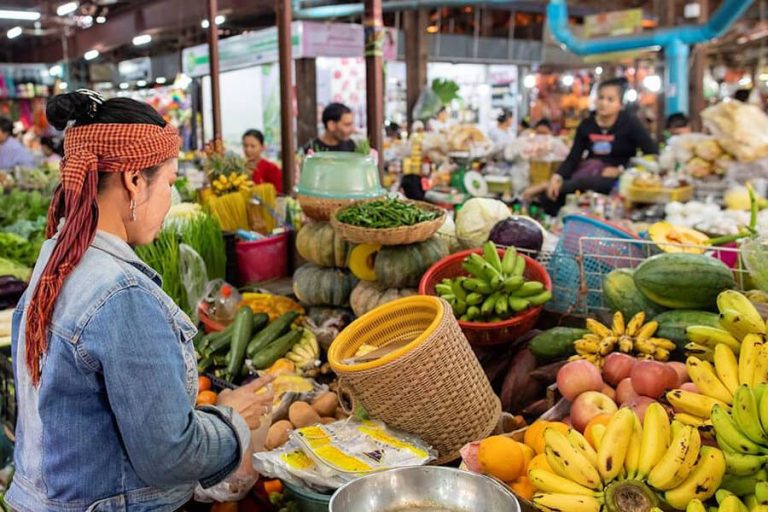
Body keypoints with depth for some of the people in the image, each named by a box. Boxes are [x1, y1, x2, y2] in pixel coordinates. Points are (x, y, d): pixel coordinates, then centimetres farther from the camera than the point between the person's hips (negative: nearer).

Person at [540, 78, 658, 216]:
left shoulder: (629, 123, -4)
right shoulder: (586, 125, 6)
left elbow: (653, 153, -10)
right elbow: (573, 157, 0)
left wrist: (621, 170, -17)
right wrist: (557, 177, -19)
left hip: (617, 179, -4)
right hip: (588, 173, 4)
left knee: (582, 182, -38)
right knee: (548, 197, -20)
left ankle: (539, 187, -24)